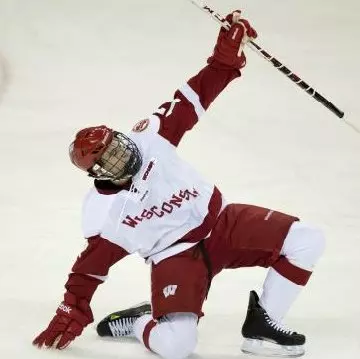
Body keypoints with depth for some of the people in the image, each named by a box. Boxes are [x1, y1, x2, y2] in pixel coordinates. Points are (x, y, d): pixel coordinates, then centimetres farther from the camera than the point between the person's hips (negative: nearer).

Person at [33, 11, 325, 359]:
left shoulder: (149, 139, -6)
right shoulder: (102, 213, -9)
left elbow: (195, 98, -2)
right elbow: (90, 265, 2)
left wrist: (227, 54, -11)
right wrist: (70, 314, 3)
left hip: (220, 222, 4)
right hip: (176, 257, -4)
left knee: (306, 240, -16)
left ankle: (262, 324, -2)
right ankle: (142, 322, 8)